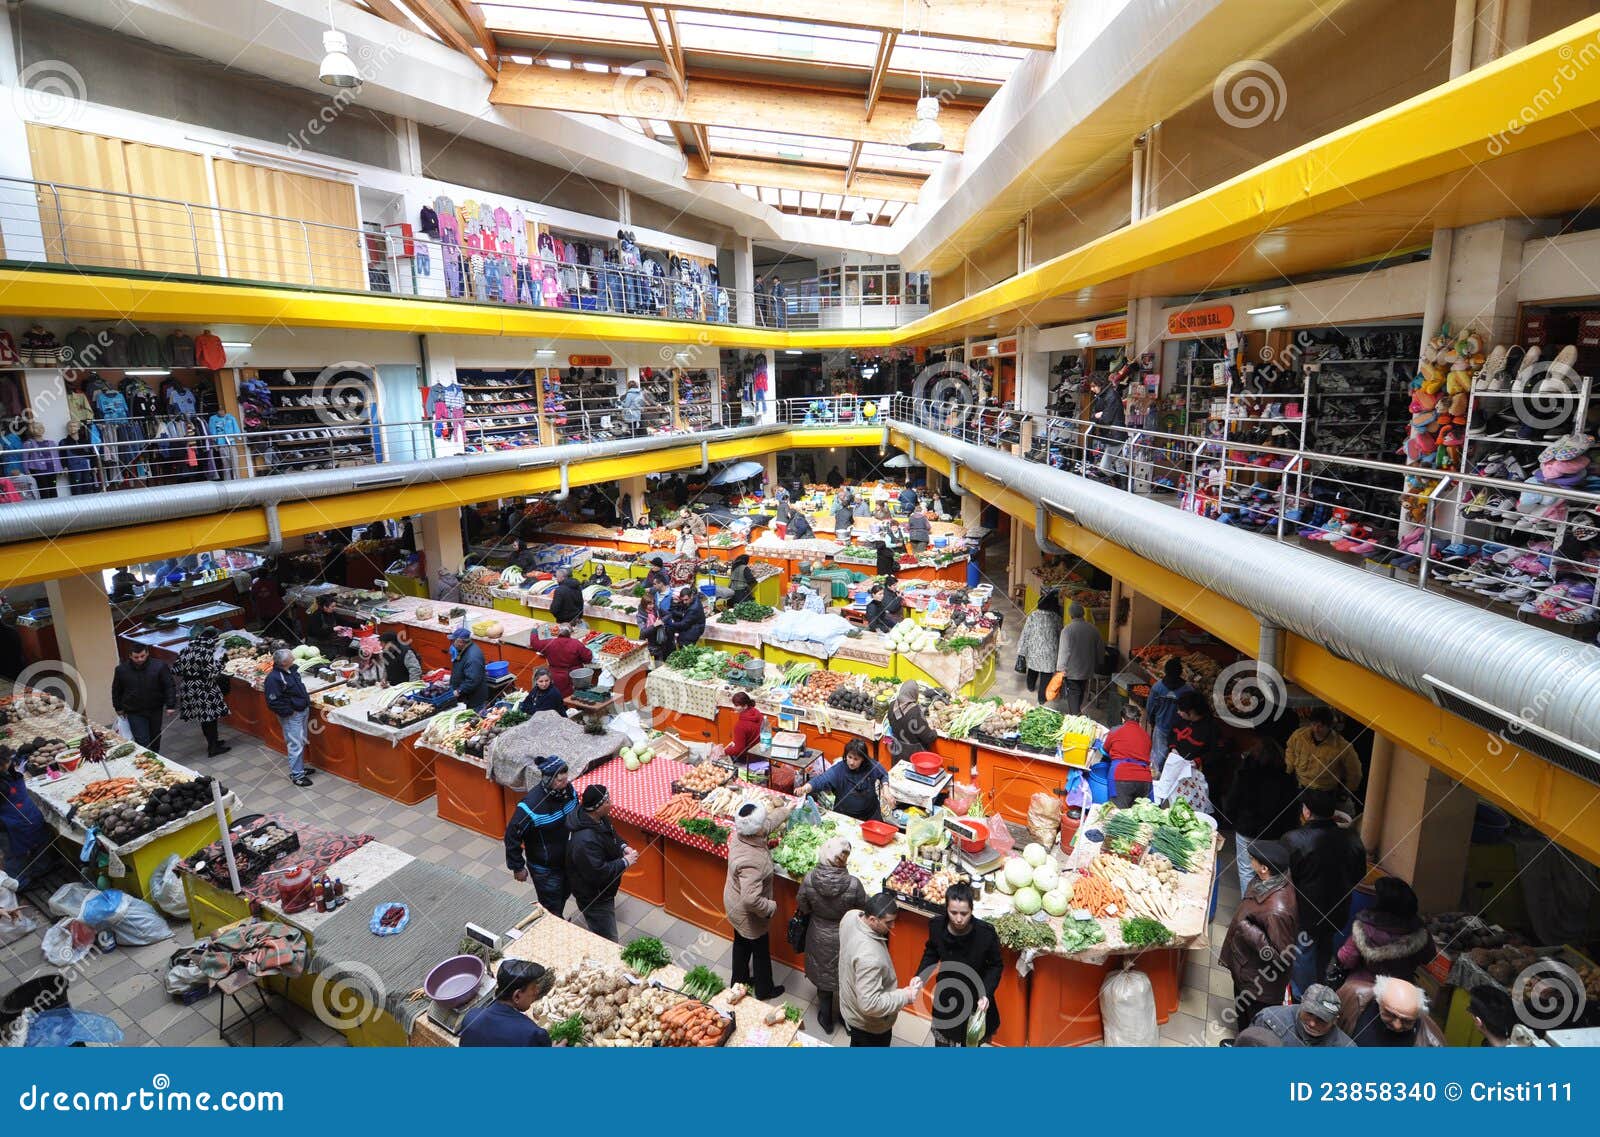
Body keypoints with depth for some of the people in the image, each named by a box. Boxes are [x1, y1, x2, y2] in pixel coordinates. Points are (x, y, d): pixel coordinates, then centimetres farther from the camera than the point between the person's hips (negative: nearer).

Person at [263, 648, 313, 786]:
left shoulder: (292, 669, 3)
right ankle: (296, 775, 7)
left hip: (303, 711, 9)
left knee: (302, 742, 19)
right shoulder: (274, 678, -23)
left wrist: (307, 701, 14)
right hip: (291, 716, -9)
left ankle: (300, 768, 34)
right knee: (295, 745, -3)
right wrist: (289, 712, -18)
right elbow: (273, 702, -23)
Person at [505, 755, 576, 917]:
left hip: (567, 859, 6)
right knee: (552, 909, 11)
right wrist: (517, 867, -11)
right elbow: (512, 836, -20)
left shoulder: (568, 789, -16)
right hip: (544, 869, -6)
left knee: (563, 897, 28)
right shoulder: (531, 805, -34)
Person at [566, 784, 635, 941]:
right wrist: (625, 862, -24)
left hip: (601, 891, 9)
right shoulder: (585, 840, -38)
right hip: (593, 899, -9)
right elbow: (598, 873, -34)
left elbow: (612, 833, 13)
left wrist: (623, 847, -5)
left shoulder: (599, 818, -8)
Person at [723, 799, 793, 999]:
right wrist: (771, 908, -24)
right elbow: (751, 899, -42)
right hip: (748, 915, -7)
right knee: (761, 951, 20)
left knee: (742, 944, 30)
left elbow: (770, 822, 3)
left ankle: (740, 980, 53)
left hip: (735, 905, 7)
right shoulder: (751, 861, -42)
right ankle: (764, 990, 44)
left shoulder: (741, 835, -17)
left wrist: (787, 810, 15)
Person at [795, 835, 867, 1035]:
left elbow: (802, 908, -9)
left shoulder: (809, 879, -27)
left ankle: (826, 1019, 47)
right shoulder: (853, 885, -33)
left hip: (819, 938, 2)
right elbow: (864, 910, -15)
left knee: (823, 976, 27)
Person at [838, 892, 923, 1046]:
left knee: (857, 1044, 34)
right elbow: (870, 1004, -38)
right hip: (869, 1023, -7)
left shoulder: (850, 916, -19)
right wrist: (905, 996, -29)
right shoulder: (869, 957, -44)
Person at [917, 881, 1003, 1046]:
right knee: (942, 1041, 21)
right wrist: (920, 976, -17)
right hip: (945, 996, 2)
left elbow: (996, 966, -11)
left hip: (974, 998, -1)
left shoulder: (986, 933, -29)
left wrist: (986, 993, -24)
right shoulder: (937, 926, -23)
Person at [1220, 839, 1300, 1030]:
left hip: (1261, 983, -9)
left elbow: (1282, 957, -31)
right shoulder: (1273, 880, -14)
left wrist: (1251, 933, -31)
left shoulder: (1277, 911, -40)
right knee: (1242, 1010, 32)